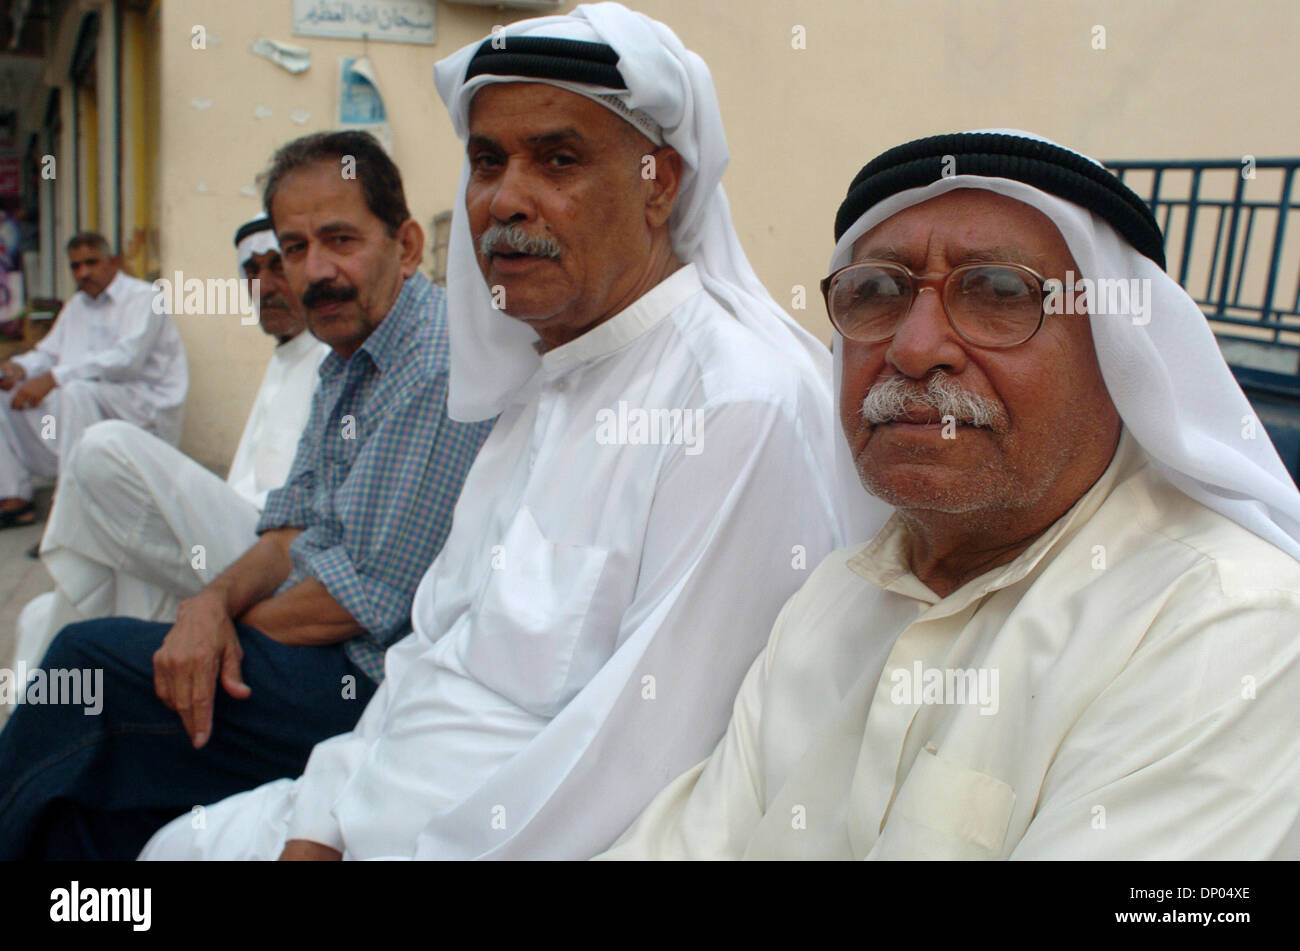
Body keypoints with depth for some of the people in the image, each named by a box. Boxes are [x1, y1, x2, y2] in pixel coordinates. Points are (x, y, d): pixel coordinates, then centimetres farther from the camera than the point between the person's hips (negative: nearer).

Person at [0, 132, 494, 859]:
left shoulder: (444, 368, -20)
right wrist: (214, 602, -7)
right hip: (331, 655, 9)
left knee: (90, 663, -9)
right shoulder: (350, 360, 13)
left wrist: (234, 628, -5)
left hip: (380, 683, -9)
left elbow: (365, 596, -20)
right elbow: (294, 529, 13)